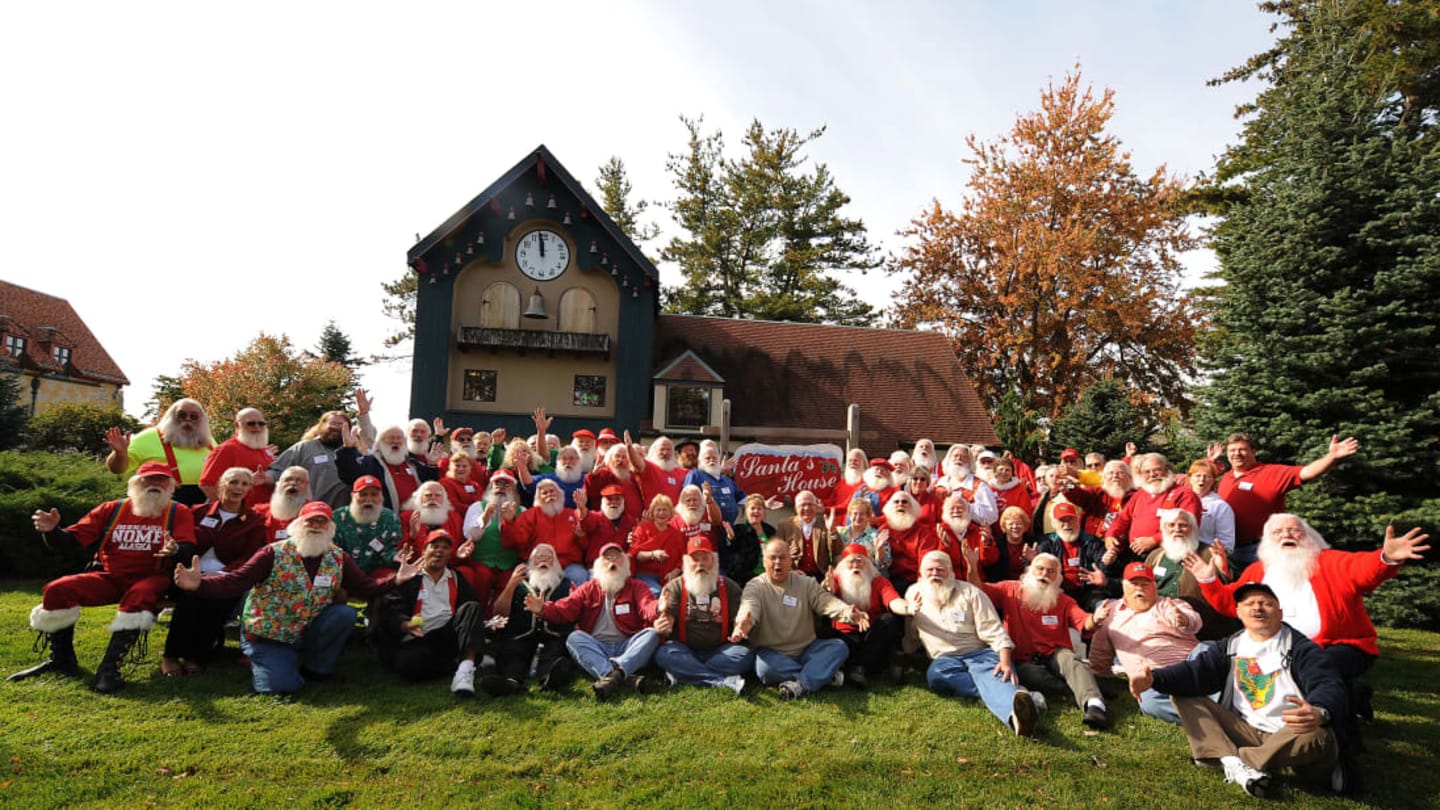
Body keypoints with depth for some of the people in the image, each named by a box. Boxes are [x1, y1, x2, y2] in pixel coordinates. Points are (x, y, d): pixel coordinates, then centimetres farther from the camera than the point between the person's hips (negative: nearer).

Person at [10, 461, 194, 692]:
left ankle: (109, 668, -31)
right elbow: (71, 541, 8)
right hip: (110, 578, 5)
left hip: (151, 578, -4)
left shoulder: (179, 512, 1)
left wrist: (174, 551, -35)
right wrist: (52, 531, -14)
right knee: (58, 590, -14)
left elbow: (188, 550, -12)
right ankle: (61, 661, 4)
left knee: (139, 596, -37)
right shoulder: (111, 510, 11)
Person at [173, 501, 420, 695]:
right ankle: (265, 664, 15)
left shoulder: (338, 558, -5)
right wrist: (199, 584, -39)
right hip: (268, 635, -3)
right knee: (284, 685, -23)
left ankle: (317, 668, 0)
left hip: (309, 634, 3)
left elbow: (364, 587, -7)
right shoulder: (274, 554, -14)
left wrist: (395, 580, -23)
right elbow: (235, 582, -21)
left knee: (345, 614, -24)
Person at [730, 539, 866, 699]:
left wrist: (848, 612, -35)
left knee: (839, 647, -18)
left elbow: (825, 600, -12)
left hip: (806, 650, 3)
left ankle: (801, 684, -29)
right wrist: (743, 622, -52)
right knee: (765, 668, -34)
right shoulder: (755, 587, -6)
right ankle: (824, 675, -20)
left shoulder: (806, 583, 4)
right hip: (772, 653, -3)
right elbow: (749, 606, -26)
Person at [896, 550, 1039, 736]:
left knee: (992, 673, -37)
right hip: (944, 659, 1)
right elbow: (910, 641, 17)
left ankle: (1016, 712, -69)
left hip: (981, 653, -1)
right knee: (935, 674, -35)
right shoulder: (914, 593, 14)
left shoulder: (969, 592, 8)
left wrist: (1005, 661, -18)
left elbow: (994, 631, 1)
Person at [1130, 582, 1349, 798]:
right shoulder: (1232, 646, 10)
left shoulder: (1300, 648, -3)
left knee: (1317, 735, -36)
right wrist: (1154, 678, -23)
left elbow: (1329, 685, -20)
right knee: (1183, 696, -8)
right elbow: (1196, 672, -2)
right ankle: (1235, 764, -29)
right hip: (1244, 731, 4)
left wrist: (1319, 713, -46)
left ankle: (1227, 756, -22)